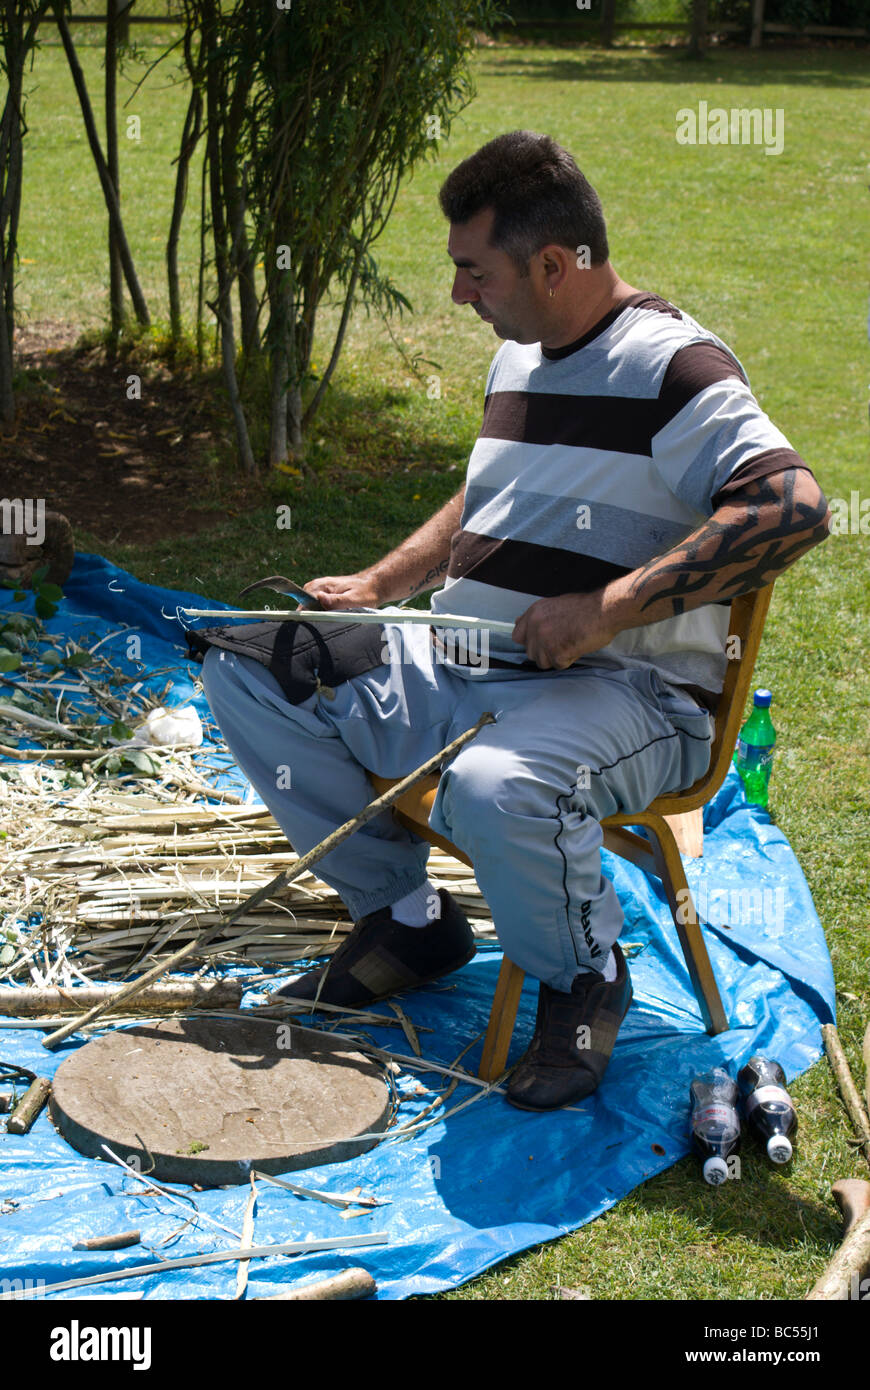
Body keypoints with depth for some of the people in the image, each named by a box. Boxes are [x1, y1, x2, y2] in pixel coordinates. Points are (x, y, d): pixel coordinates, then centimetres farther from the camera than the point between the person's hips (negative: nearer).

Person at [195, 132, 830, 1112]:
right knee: (244, 673, 2)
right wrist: (377, 585, 17)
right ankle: (405, 917, 10)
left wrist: (610, 609, -29)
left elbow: (793, 507, -27)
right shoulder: (517, 359, 15)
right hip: (454, 666, 9)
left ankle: (586, 974, -6)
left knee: (495, 788, -41)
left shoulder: (671, 367, -13)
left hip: (626, 694, -9)